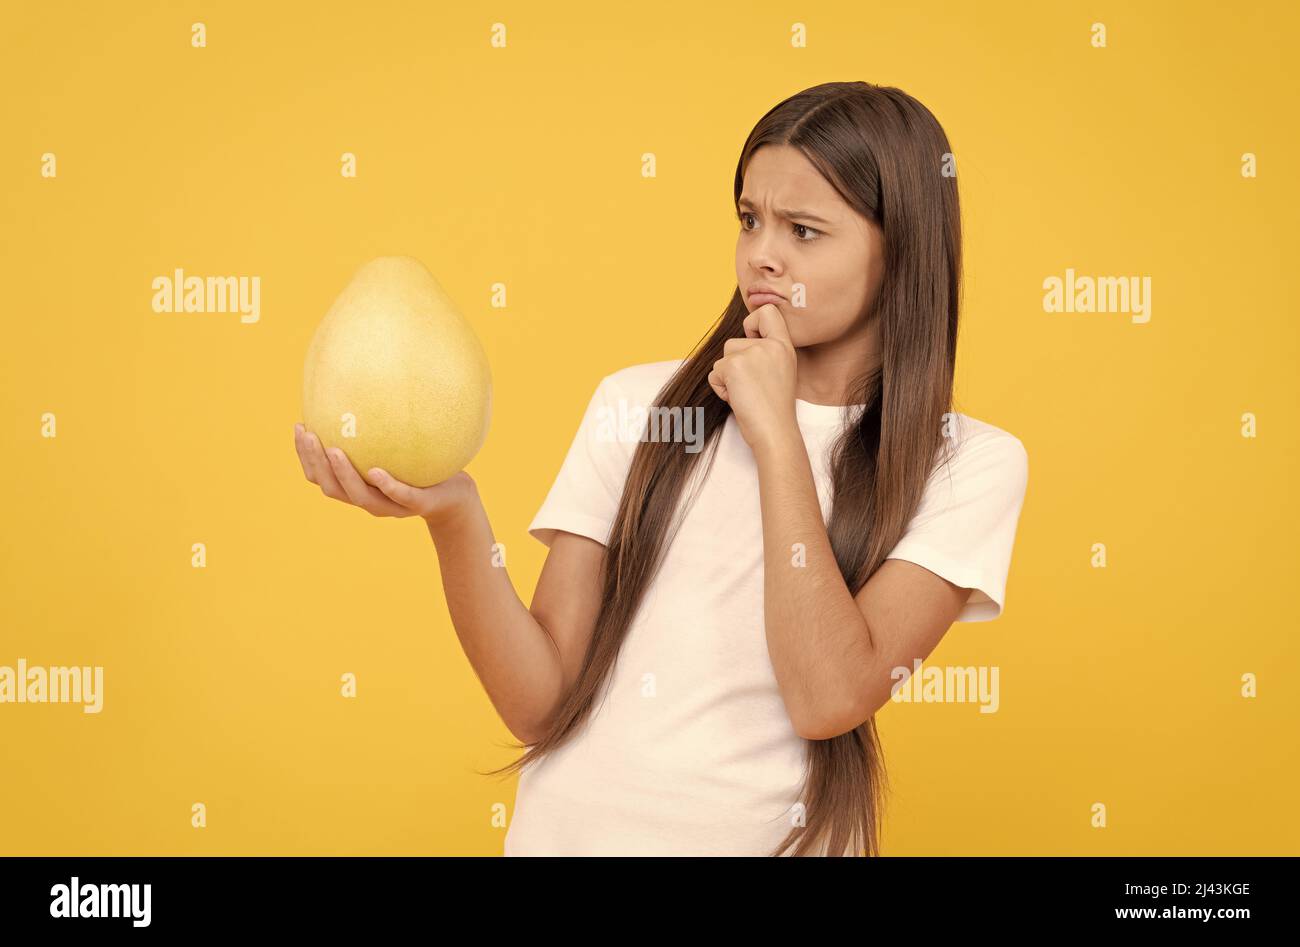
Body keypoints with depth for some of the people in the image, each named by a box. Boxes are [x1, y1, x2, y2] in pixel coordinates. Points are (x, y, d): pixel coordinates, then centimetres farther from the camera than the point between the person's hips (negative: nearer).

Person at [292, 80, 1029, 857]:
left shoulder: (971, 465, -2)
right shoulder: (637, 402, 2)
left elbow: (830, 698, -14)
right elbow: (538, 702, -2)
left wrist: (777, 436, -10)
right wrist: (453, 519, -17)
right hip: (568, 828, 1)